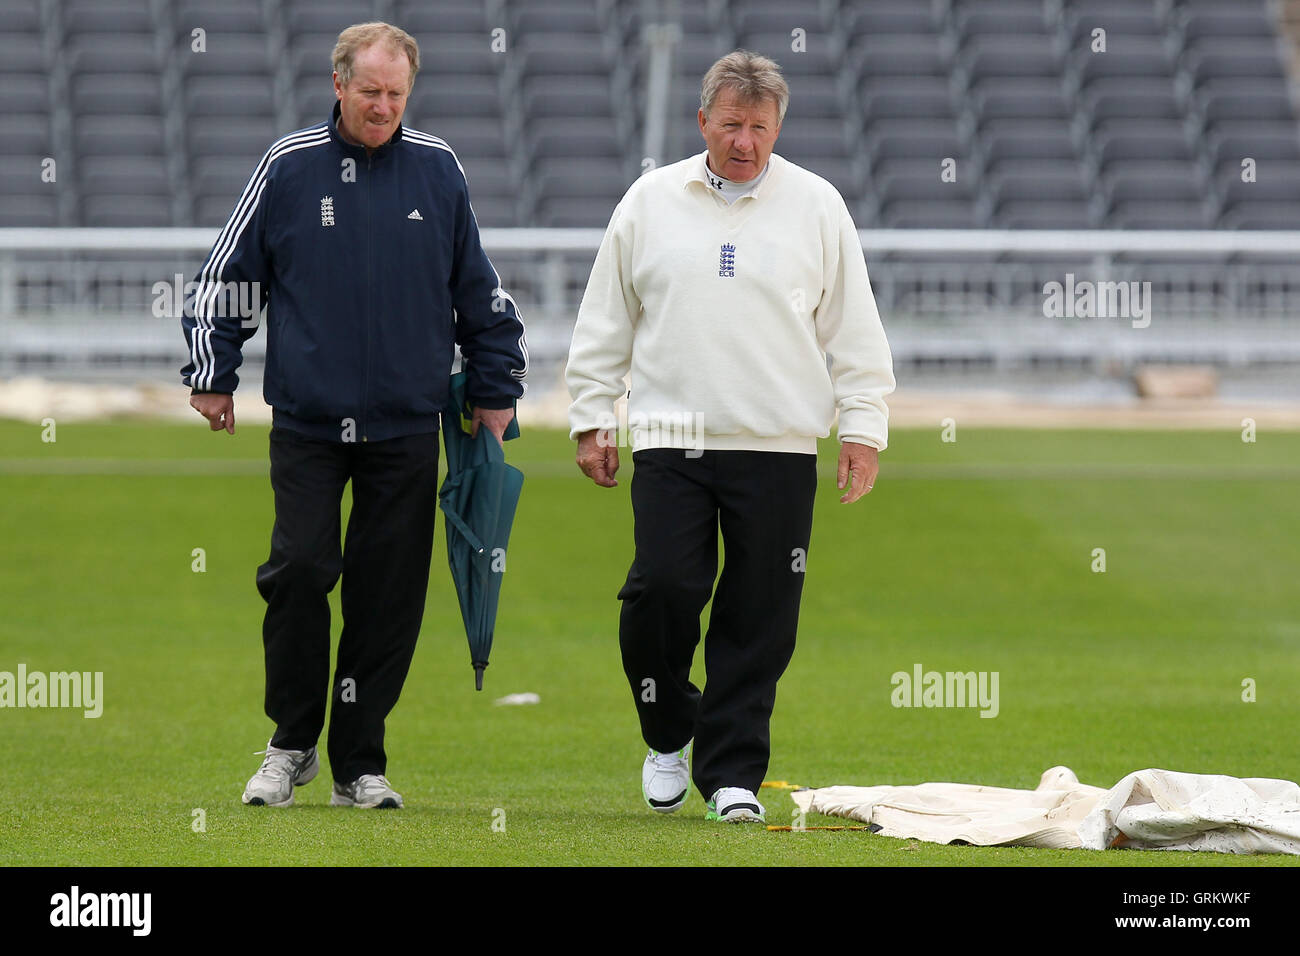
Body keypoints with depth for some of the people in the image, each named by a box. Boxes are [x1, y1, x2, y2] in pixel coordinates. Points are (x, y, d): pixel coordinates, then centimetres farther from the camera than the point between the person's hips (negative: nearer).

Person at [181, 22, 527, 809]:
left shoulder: (438, 170, 5)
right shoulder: (290, 167, 1)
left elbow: (479, 291, 15)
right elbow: (224, 278, 10)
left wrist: (496, 391, 16)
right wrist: (212, 376, 7)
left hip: (407, 426, 1)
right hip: (307, 420, -1)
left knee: (388, 596, 1)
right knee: (299, 571, -10)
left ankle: (360, 765, 10)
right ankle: (292, 744, 7)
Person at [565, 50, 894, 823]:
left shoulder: (816, 207, 6)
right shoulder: (651, 202, 8)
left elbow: (855, 331, 8)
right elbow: (605, 324, 13)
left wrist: (863, 429, 2)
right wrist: (591, 419, 9)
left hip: (778, 448, 0)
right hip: (670, 440, 0)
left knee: (758, 616, -1)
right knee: (663, 586, -11)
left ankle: (732, 773, 7)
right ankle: (669, 735, 13)